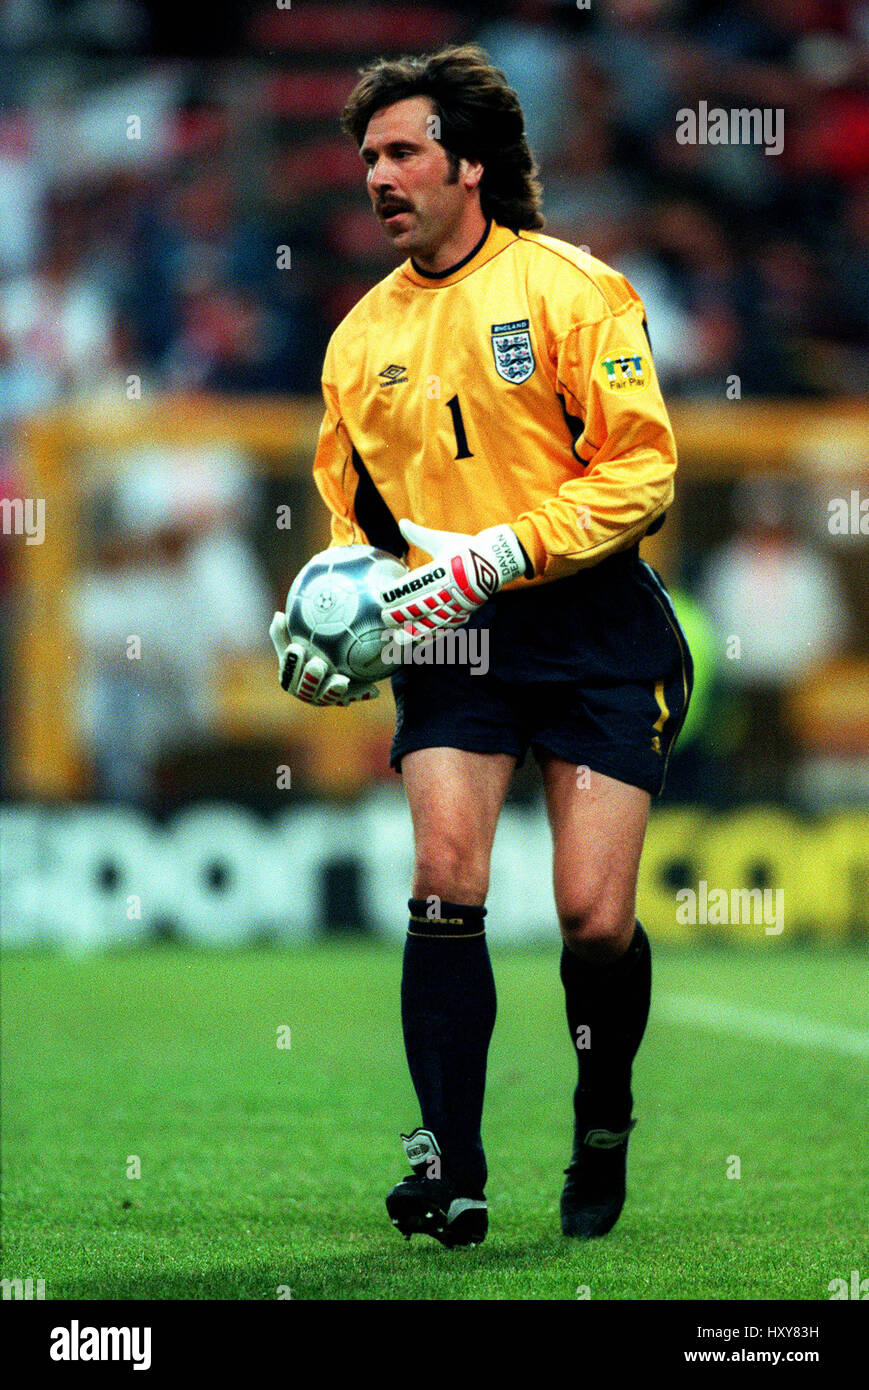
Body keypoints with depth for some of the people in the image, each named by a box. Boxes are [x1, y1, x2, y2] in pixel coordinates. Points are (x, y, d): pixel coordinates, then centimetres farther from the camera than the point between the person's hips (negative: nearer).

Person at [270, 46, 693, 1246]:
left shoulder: (570, 289, -5)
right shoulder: (362, 337, 10)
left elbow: (641, 469, -11)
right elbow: (352, 514, 19)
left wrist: (496, 555, -19)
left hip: (595, 630, -3)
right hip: (452, 641, 3)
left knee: (595, 920, -5)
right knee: (444, 880, -16)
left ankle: (604, 1129, 22)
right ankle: (448, 1164, -14)